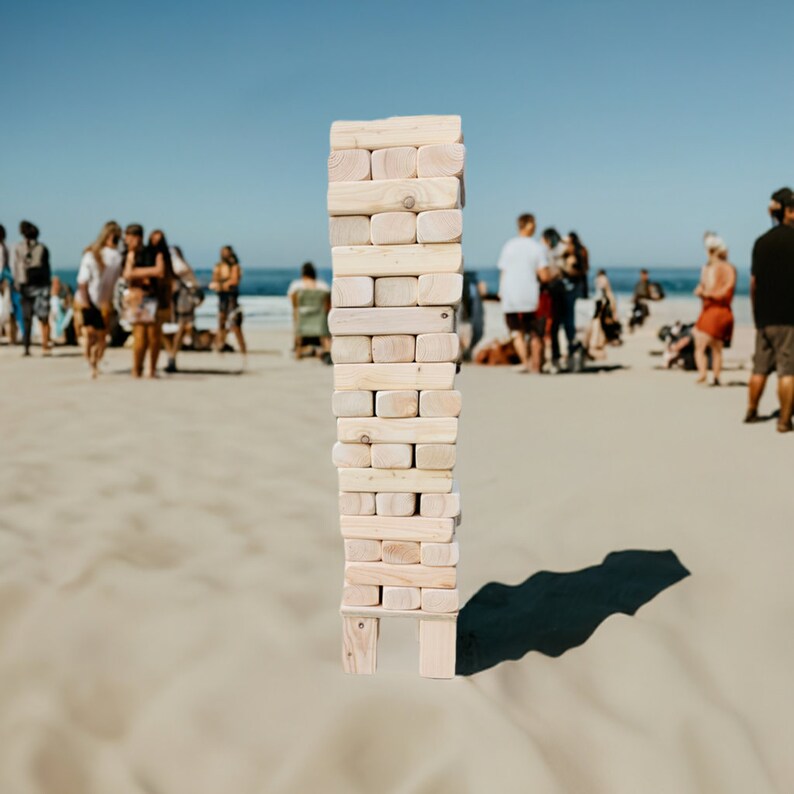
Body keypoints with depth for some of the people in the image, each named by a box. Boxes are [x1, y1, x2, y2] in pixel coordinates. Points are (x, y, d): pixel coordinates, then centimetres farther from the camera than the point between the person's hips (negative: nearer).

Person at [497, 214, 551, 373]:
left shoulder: (508, 246, 4)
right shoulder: (538, 247, -4)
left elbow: (502, 273, 5)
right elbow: (544, 276, -9)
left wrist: (501, 292, 17)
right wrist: (554, 275, 12)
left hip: (510, 298, 1)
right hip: (530, 298, -1)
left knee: (517, 333, 5)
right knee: (535, 333, 12)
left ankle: (525, 361, -14)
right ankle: (535, 366, 13)